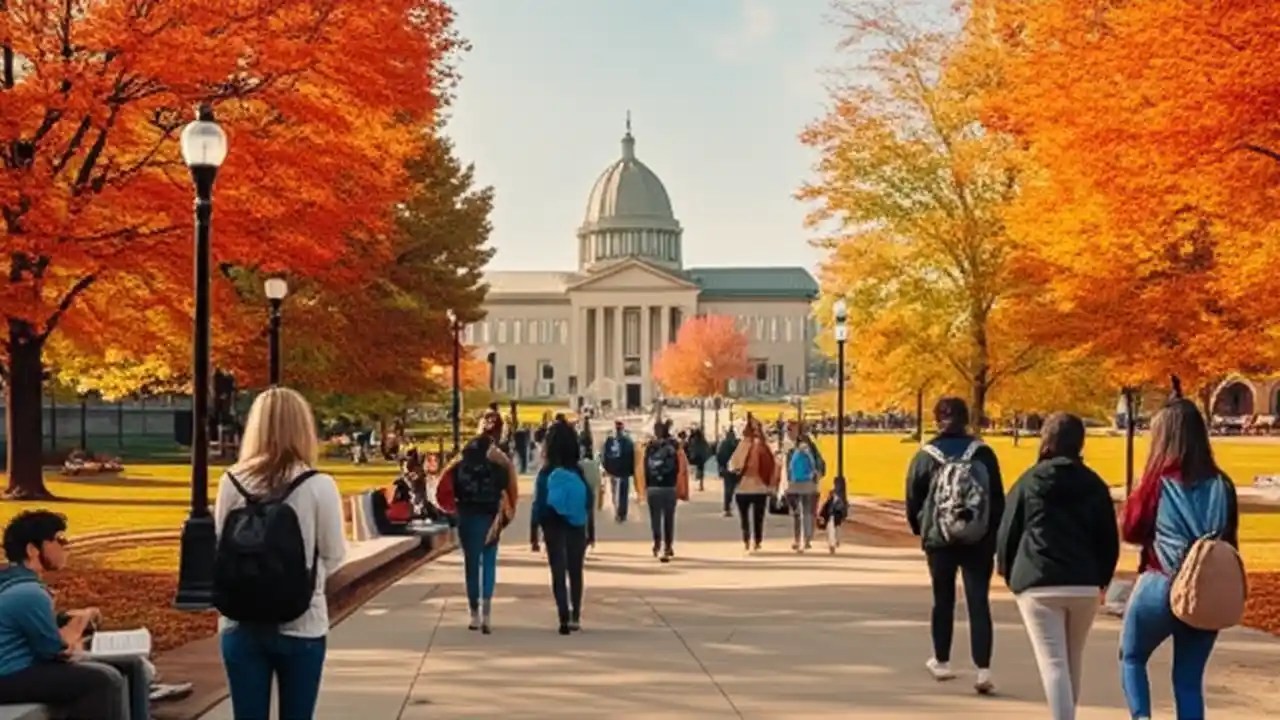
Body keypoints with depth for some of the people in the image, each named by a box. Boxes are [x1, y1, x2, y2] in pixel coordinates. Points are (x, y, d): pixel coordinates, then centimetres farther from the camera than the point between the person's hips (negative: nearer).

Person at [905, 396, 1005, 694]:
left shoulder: (925, 456, -4)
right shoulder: (983, 453, -2)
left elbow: (913, 499, 1)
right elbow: (998, 498, -1)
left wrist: (921, 529, 18)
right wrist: (996, 535, 9)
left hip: (939, 540, 0)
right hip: (979, 541, 0)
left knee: (943, 601, 14)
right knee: (979, 603, 0)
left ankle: (942, 662, 26)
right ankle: (983, 670, -8)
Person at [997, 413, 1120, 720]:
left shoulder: (1030, 481, 2)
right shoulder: (1095, 485, 7)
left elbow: (1007, 532, 4)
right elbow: (1110, 540, 8)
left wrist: (1008, 573, 17)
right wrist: (1102, 579, 21)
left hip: (1038, 585, -3)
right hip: (1085, 586, 3)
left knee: (1054, 664, -5)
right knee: (1073, 660, 21)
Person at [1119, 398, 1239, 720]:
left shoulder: (1159, 482, -9)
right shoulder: (1222, 485, 0)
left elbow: (1130, 530, 1)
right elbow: (1231, 541, 7)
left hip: (1161, 587, -3)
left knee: (1132, 658, 19)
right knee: (1189, 679, 12)